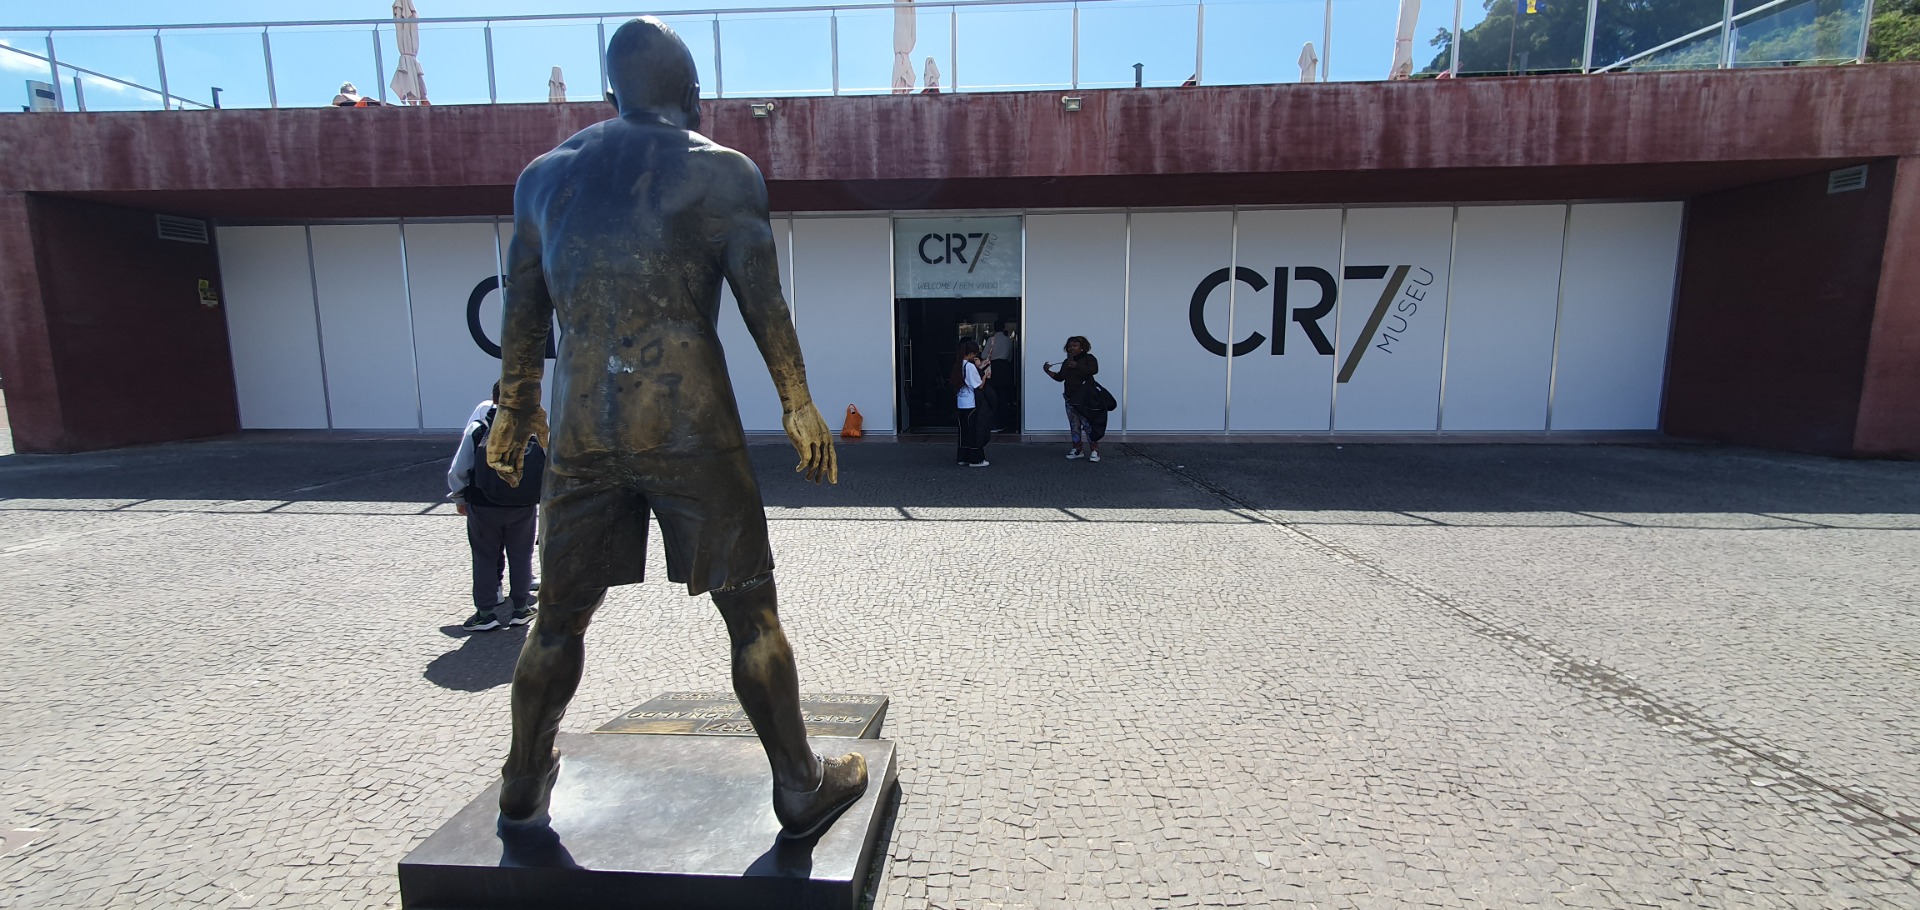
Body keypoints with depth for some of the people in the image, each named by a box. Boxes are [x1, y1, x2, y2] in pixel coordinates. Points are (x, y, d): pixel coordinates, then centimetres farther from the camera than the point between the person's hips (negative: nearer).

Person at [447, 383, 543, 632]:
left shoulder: (478, 426, -7)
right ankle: (520, 607, 20)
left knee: (485, 557, 13)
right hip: (523, 507, 0)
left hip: (483, 506, 0)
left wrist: (459, 497, 13)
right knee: (520, 555, 14)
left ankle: (486, 611, 16)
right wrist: (545, 497, 11)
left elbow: (458, 469, -2)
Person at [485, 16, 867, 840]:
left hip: (581, 427, 5)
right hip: (688, 424, -4)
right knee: (749, 609, 5)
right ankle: (801, 790, 17)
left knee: (560, 615, 19)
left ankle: (522, 792, 36)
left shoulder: (544, 174, 14)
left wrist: (513, 411, 26)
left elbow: (523, 313, 17)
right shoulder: (722, 172, 1)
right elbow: (764, 305, -4)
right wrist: (799, 406, 3)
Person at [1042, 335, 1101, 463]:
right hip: (1070, 399, 7)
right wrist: (1048, 371, 5)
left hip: (1084, 399, -7)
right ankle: (1078, 450, 17)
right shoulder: (1066, 362, 18)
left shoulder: (1088, 358, -3)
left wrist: (1077, 366, -29)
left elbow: (1094, 370, -22)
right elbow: (1059, 377, 19)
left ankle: (1094, 451, -3)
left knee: (1088, 425, -9)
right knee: (1074, 426, 9)